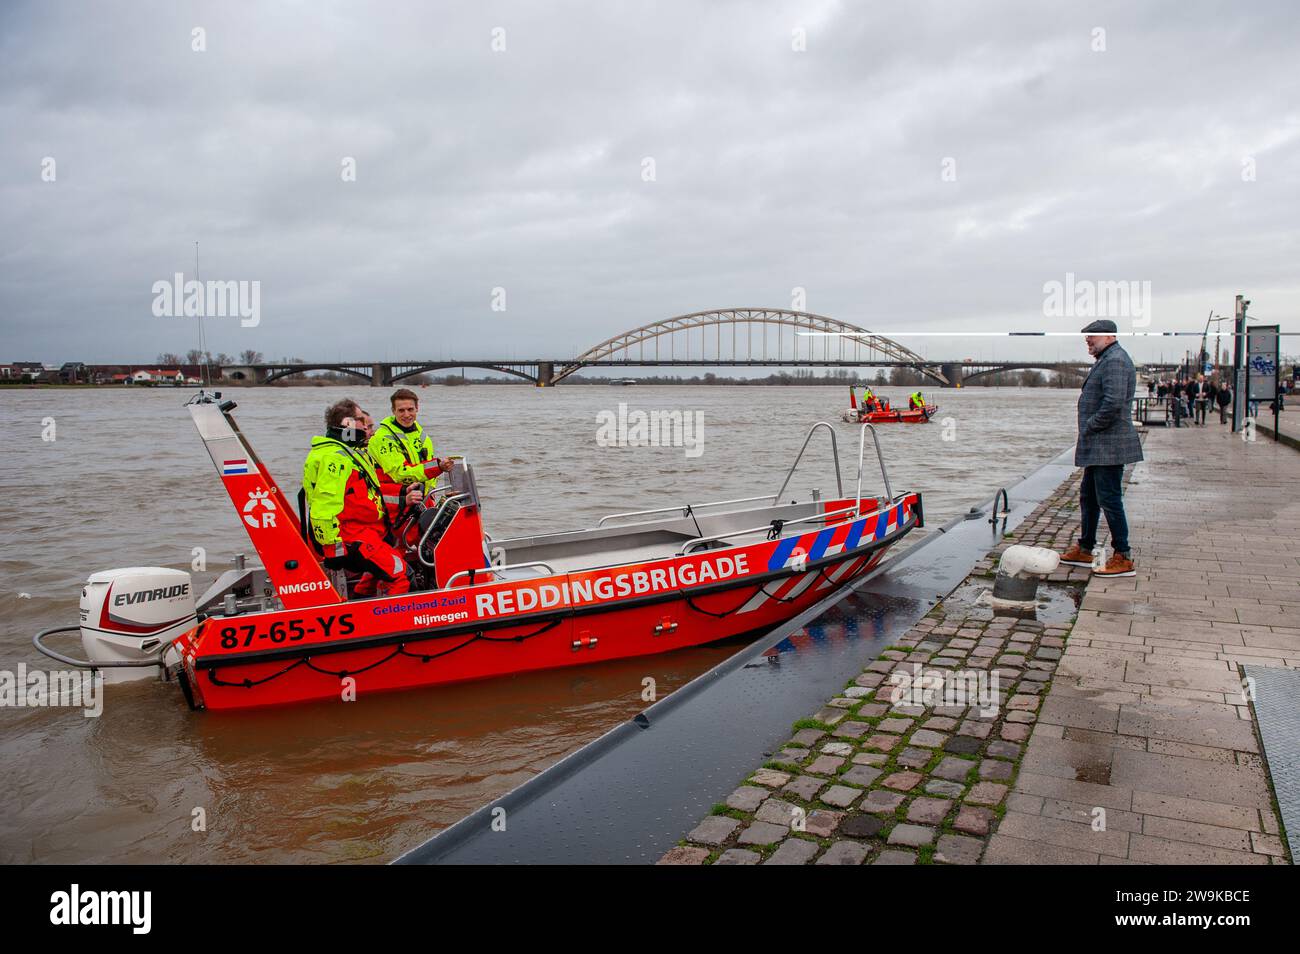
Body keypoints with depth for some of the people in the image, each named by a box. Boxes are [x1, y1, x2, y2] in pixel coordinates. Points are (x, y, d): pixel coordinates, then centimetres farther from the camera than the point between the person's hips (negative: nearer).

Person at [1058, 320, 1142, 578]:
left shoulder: (1115, 360, -16)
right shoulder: (1106, 360, 19)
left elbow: (1113, 404, -27)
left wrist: (1090, 427, -15)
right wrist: (1087, 434, 15)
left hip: (1108, 447, -11)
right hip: (1097, 447, 11)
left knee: (1109, 499, -7)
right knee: (1088, 496, 16)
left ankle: (1123, 559, -1)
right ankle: (1085, 550, 27)